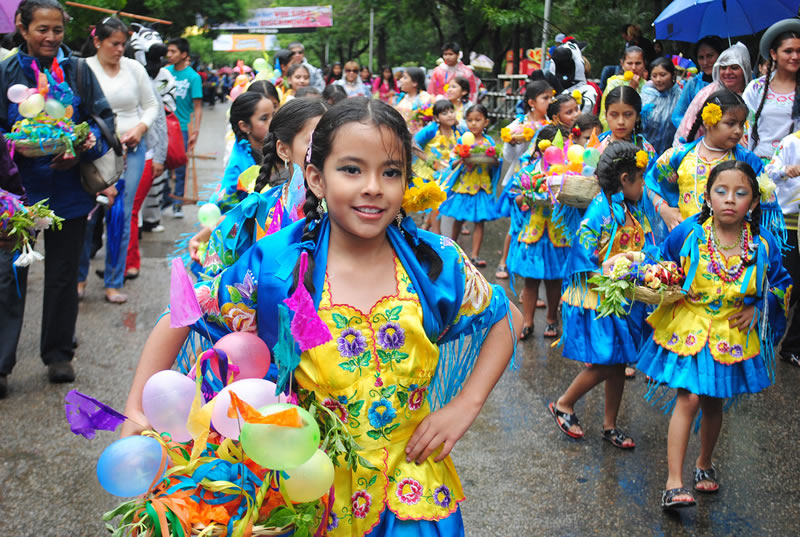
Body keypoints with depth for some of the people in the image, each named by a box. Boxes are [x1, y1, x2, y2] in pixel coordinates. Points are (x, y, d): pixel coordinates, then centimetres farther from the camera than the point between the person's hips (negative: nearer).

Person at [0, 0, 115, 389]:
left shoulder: (78, 71, 1)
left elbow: (105, 118, 3)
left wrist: (86, 144, -16)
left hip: (68, 191, 2)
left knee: (63, 274, 12)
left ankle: (58, 353, 27)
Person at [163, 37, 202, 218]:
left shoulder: (193, 77, -7)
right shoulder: (166, 72, 3)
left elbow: (197, 107, -7)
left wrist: (196, 131, -13)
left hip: (183, 127, -3)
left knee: (180, 168, 4)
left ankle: (178, 203, 16)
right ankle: (165, 197, 25)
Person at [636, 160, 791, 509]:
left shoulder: (763, 244, -8)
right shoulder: (688, 234, -13)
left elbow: (780, 284, 9)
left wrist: (758, 308, -4)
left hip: (732, 335, 2)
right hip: (688, 327, -2)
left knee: (713, 403, 15)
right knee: (688, 400, -10)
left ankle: (704, 464, 41)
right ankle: (674, 483, -5)